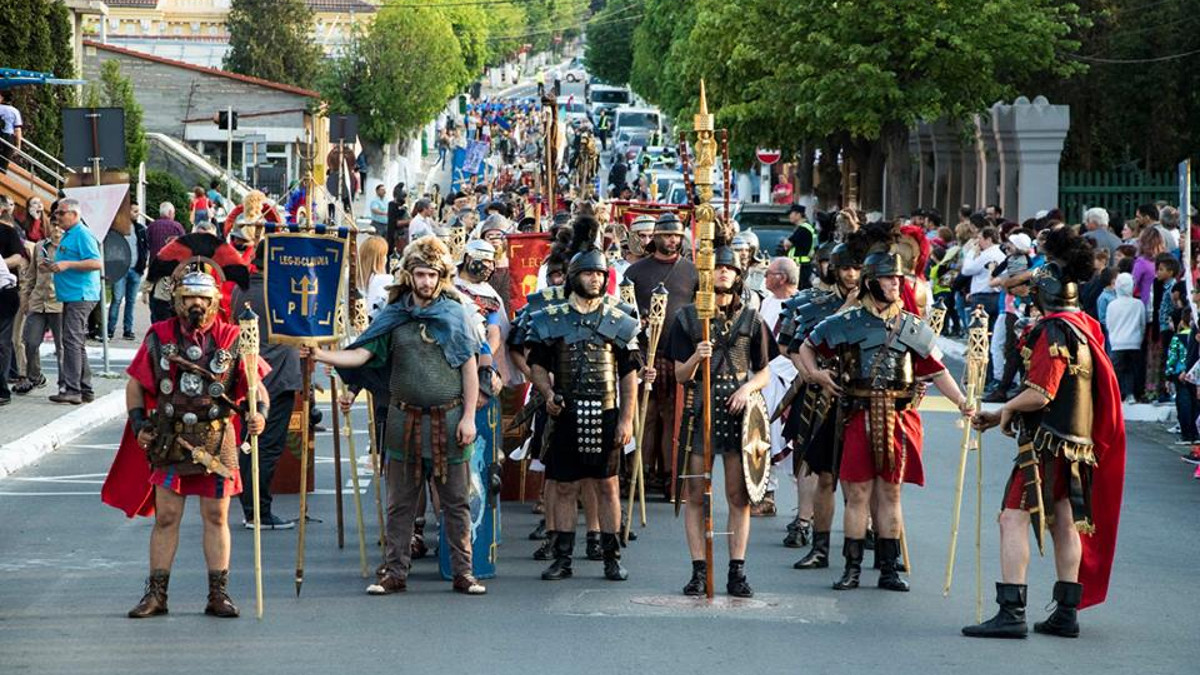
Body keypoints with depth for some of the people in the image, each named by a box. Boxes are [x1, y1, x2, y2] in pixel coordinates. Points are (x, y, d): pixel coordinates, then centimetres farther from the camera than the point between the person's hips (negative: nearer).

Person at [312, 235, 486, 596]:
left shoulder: (456, 313, 1)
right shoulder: (394, 316, 5)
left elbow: (470, 370, 1)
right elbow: (362, 353, -1)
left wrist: (468, 417, -5)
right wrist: (322, 356, -16)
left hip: (448, 420, -2)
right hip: (405, 418, 2)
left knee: (456, 501, 3)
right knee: (400, 502, 6)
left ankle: (463, 573, 9)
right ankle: (394, 572, 12)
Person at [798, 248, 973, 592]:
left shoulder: (912, 327, 8)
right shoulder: (845, 324, 4)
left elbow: (937, 371, 7)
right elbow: (806, 347, 16)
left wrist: (961, 402, -5)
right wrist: (815, 374, -2)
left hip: (899, 419, 1)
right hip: (860, 418, -1)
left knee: (890, 494, 7)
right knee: (857, 494, 0)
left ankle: (889, 568, 12)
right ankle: (852, 567, 6)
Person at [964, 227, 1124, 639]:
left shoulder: (1055, 330, -17)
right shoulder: (1085, 326, 13)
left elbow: (1041, 394, -24)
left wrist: (1008, 409, -4)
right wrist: (1004, 416, 19)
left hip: (1045, 442, -10)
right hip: (1076, 440, 10)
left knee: (1015, 519, -9)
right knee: (1065, 522, 13)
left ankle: (1011, 612, -15)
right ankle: (1066, 615, 17)